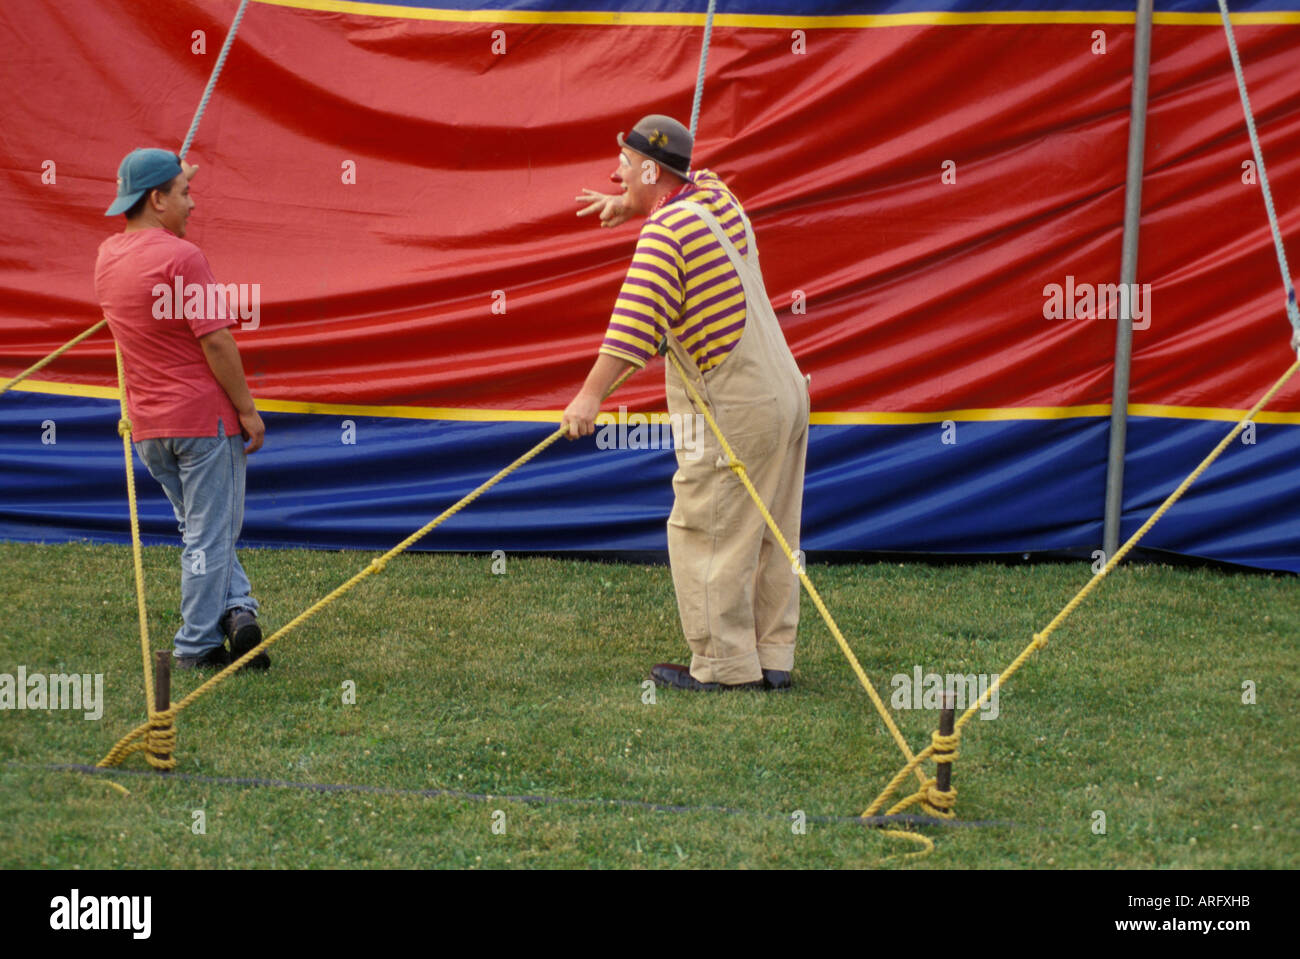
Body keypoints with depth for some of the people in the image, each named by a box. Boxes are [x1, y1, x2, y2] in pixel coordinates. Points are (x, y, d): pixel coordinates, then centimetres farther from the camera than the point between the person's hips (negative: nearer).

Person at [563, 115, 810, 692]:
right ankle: (772, 659, 14)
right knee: (770, 539, 11)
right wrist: (631, 205, 33)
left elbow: (635, 321, -26)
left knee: (706, 534, -4)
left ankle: (725, 666, -4)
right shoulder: (718, 199, 11)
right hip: (786, 392, 9)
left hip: (733, 411, -9)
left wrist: (591, 395, -27)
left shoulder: (664, 234, -15)